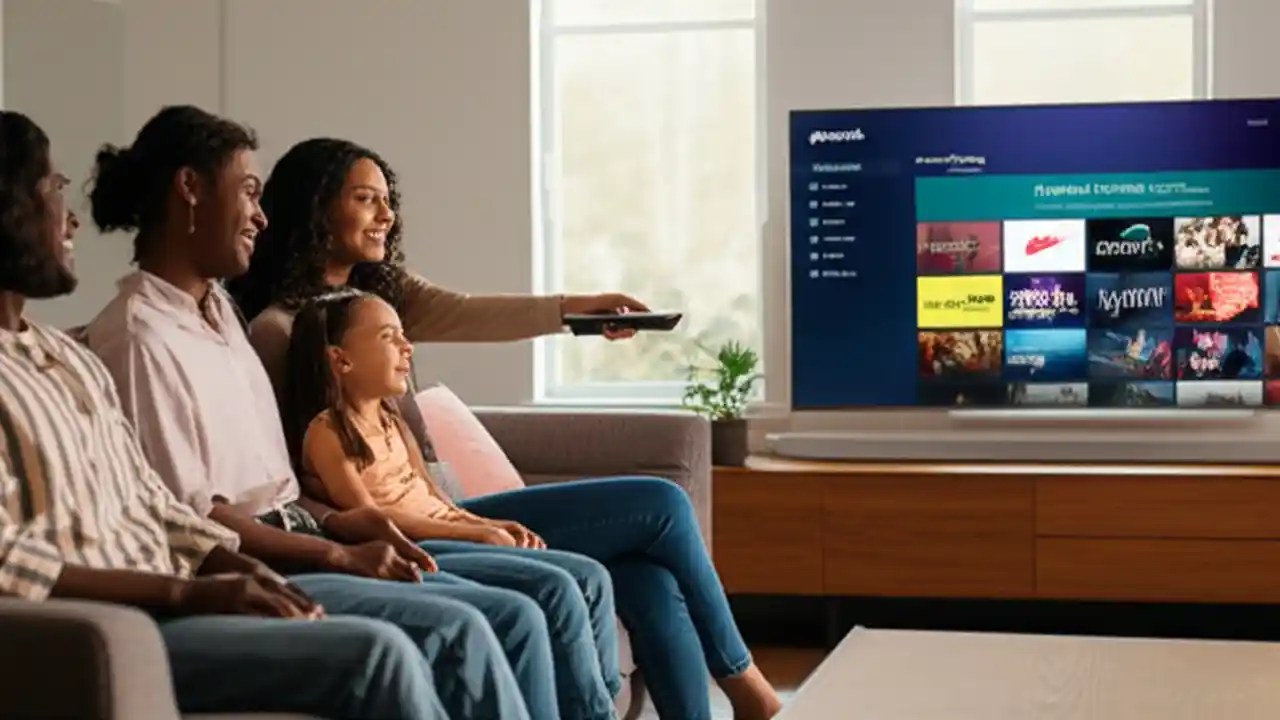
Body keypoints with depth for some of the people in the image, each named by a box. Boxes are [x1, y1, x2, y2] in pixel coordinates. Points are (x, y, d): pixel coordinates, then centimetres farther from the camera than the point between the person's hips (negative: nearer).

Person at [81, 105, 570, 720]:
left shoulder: (217, 313, 18)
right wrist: (340, 556, -15)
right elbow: (187, 513, -16)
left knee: (515, 617, -3)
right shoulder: (137, 334, -11)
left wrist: (332, 523, 4)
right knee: (455, 631, -24)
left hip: (291, 549, 9)